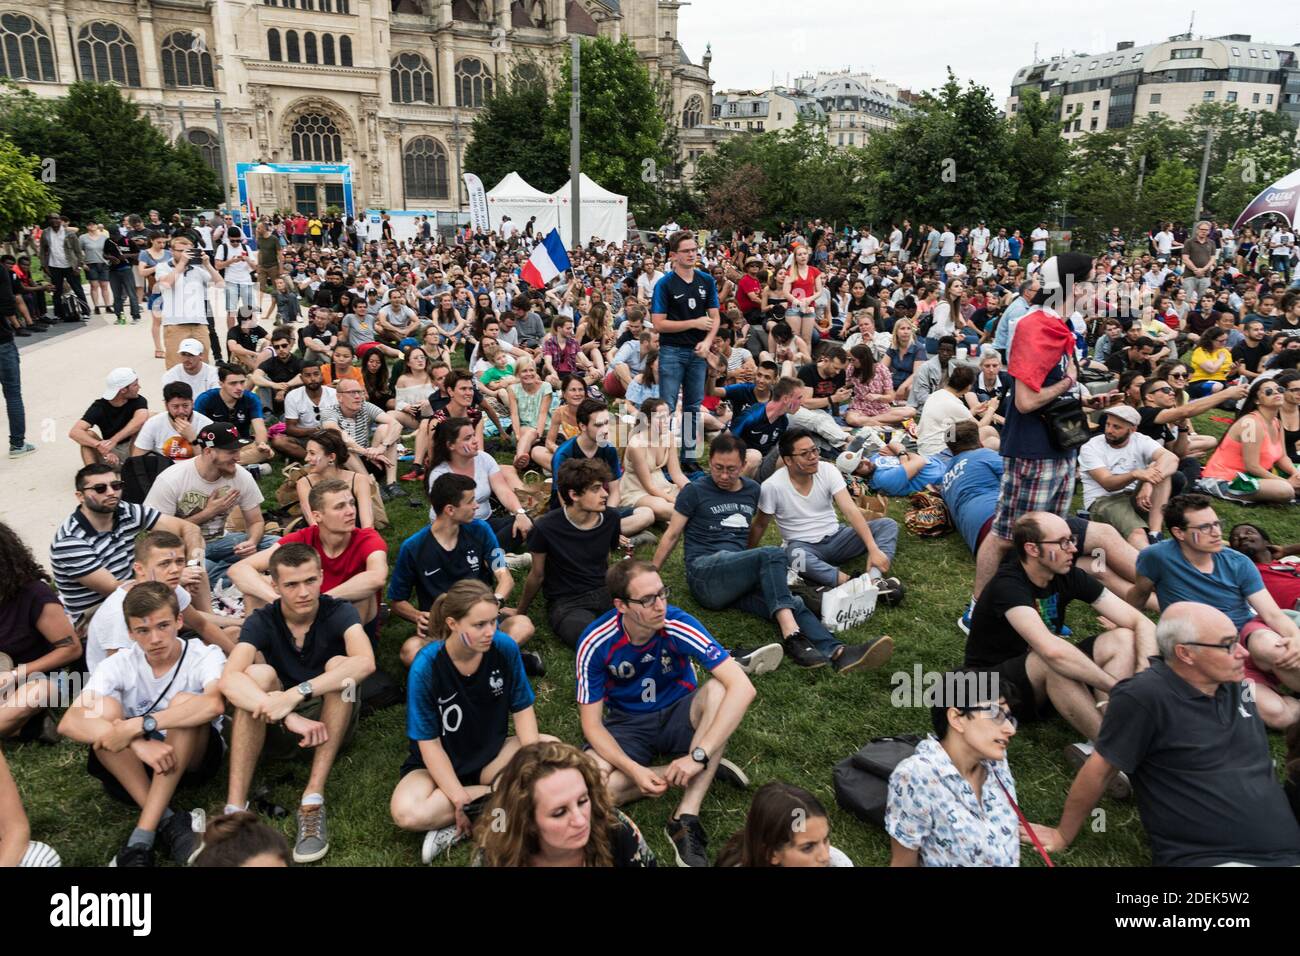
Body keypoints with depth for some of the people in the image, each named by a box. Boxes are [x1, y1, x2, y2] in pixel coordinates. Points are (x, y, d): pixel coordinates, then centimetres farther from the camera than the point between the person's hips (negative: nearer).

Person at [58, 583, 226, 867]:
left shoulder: (205, 656, -17)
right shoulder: (119, 665, -9)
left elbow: (214, 704, -40)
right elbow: (69, 723, -25)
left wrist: (139, 725, -42)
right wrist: (138, 743, -40)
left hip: (195, 757, -3)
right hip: (136, 764, 3)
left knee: (184, 703, -31)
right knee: (104, 708, -24)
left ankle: (144, 833, -32)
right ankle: (168, 821, -28)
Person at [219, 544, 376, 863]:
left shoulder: (339, 612, -14)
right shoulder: (262, 621, -10)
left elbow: (365, 662, -34)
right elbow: (229, 678, -28)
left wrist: (296, 693, -42)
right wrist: (289, 717, -42)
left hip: (331, 722, -1)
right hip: (279, 727, 1)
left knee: (340, 665, -29)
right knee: (258, 673, -26)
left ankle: (313, 799, -34)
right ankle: (235, 807, -32)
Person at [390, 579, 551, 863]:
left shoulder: (504, 647, -17)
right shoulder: (426, 667, -25)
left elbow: (522, 709, -7)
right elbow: (429, 743, -17)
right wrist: (459, 799, -23)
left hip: (493, 753, 3)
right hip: (441, 764, -3)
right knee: (407, 813, -32)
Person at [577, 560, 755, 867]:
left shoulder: (679, 625, -25)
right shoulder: (595, 643, -21)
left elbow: (742, 687, -32)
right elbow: (592, 724, -14)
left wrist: (698, 756, -37)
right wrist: (634, 770, -30)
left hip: (679, 715, 0)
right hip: (628, 725, 1)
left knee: (719, 691, -33)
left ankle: (686, 818, -29)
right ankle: (710, 769, -14)